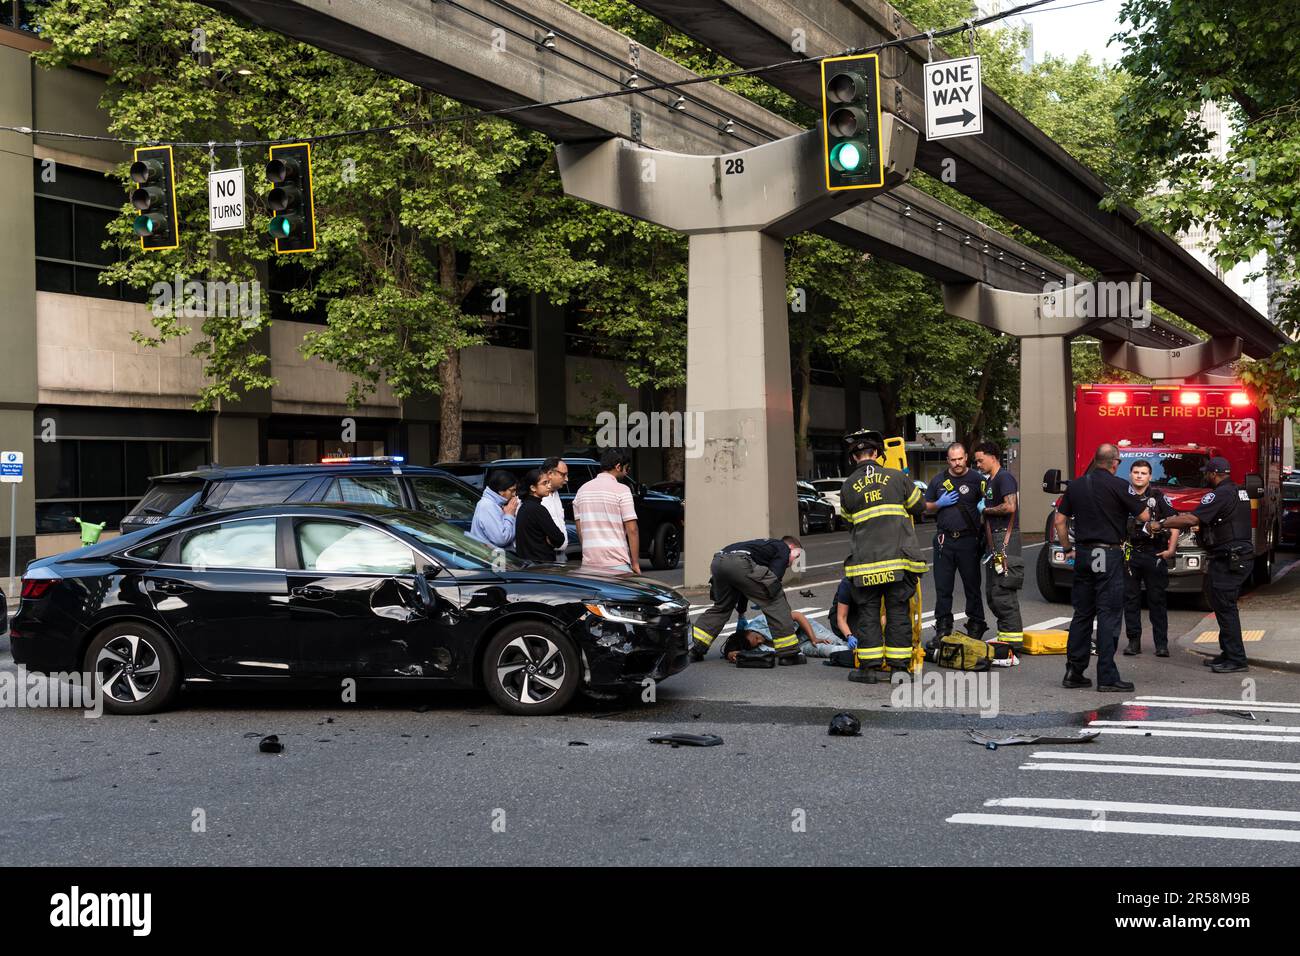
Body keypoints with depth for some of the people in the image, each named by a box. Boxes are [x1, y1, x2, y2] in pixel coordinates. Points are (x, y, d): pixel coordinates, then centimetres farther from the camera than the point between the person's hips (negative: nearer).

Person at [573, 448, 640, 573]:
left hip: (589, 563, 6)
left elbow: (579, 530, 14)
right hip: (617, 563, -6)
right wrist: (635, 563, -5)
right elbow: (632, 530, -10)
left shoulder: (583, 490, 11)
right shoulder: (621, 490, -7)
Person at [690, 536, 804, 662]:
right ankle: (789, 653, 0)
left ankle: (695, 649, 25)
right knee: (776, 601, 1)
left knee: (721, 607, 28)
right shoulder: (783, 549, 18)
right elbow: (774, 576, 2)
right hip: (739, 562, -9)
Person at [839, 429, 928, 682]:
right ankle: (899, 666, 7)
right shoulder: (897, 478, 3)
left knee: (867, 612, 7)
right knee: (898, 611, 6)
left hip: (866, 559, 0)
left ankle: (868, 666, 6)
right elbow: (919, 507, 14)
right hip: (899, 556, 0)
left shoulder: (847, 487, 5)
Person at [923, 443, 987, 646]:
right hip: (944, 540, 3)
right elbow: (926, 508, 18)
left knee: (972, 585, 4)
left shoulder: (976, 480, 2)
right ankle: (943, 628, 11)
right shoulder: (938, 481, 13)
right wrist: (939, 504, -2)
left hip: (968, 540, -3)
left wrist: (982, 507, -19)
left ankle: (975, 627, 11)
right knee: (942, 587, 4)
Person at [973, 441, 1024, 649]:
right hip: (994, 540, 11)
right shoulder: (989, 482, 21)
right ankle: (1004, 635, 17)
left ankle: (1012, 638, -10)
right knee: (992, 592, 12)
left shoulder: (1004, 477, -10)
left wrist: (986, 510, -9)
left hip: (1005, 538, -11)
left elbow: (1010, 507, -23)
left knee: (1003, 593, -11)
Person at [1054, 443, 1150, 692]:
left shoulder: (1076, 485, 8)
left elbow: (1060, 520, 11)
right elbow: (1144, 516, -5)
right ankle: (1107, 676, -5)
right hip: (1109, 554, -6)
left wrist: (1067, 549, 19)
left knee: (1082, 613, 12)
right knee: (1109, 615, -3)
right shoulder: (1118, 486, -9)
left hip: (1083, 554, 6)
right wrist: (1142, 502, 17)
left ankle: (1074, 671, 13)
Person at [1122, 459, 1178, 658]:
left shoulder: (1158, 498, 5)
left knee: (1158, 600, 0)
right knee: (1130, 600, 3)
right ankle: (1134, 641, 9)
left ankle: (1161, 643, 3)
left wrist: (1171, 549, -5)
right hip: (1129, 554, 1)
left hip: (1154, 554, -1)